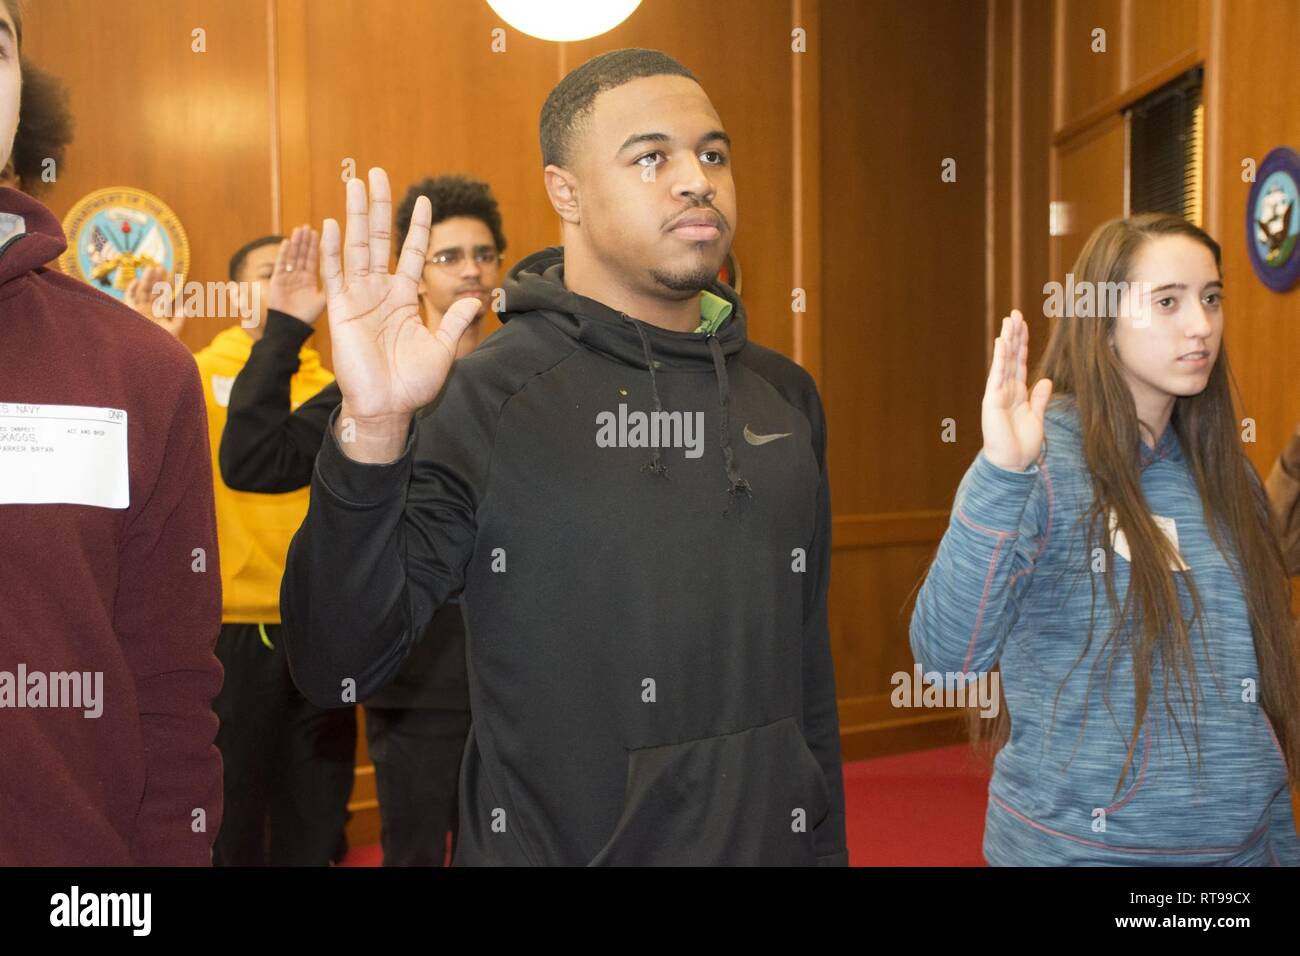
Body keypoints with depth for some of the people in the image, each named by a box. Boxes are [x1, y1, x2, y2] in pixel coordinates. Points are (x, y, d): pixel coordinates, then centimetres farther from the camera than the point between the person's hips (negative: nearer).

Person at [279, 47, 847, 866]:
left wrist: (827, 846, 10)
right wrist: (370, 430, -31)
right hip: (554, 843, -4)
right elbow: (336, 667, -19)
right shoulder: (481, 401, -14)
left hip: (770, 839, 5)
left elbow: (808, 667, 8)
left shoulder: (784, 396, 2)